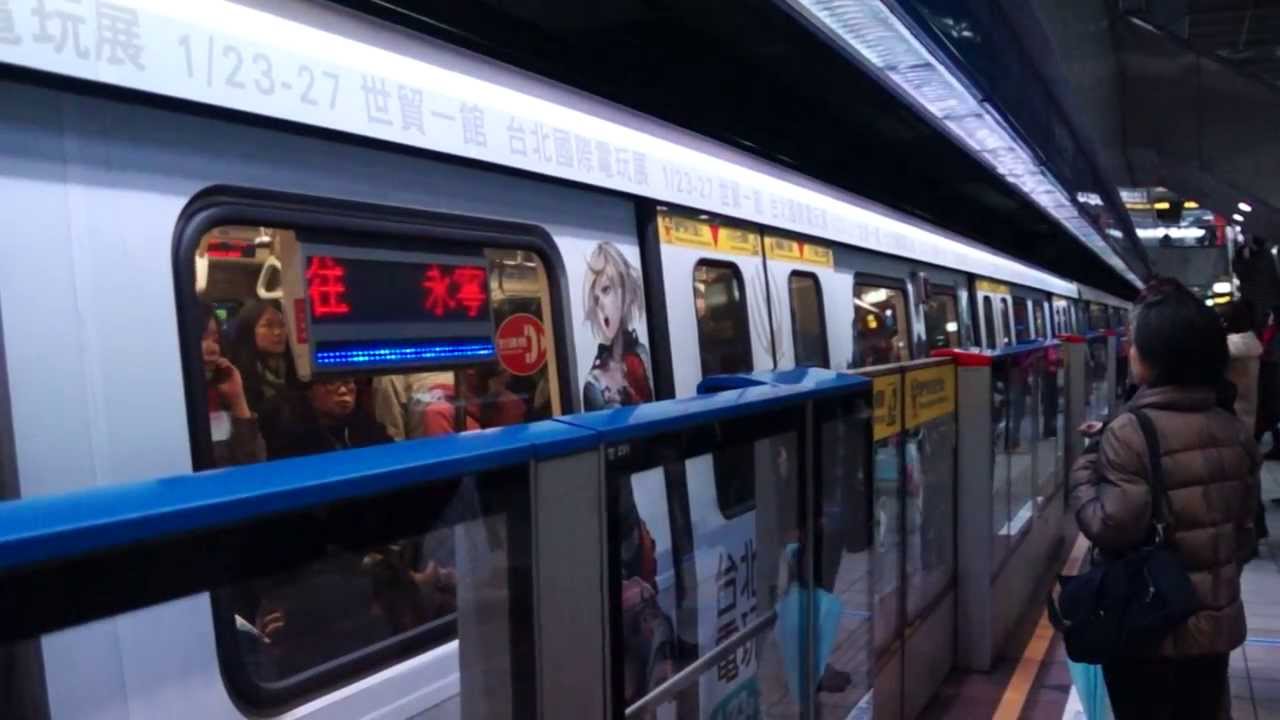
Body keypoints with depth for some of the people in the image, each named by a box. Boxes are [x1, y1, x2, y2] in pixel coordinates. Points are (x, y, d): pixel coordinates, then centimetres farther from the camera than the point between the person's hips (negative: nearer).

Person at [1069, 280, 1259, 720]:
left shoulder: (1129, 433, -22)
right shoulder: (1236, 432, 0)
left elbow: (1112, 527, -24)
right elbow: (1245, 528, 9)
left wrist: (1086, 465, -12)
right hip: (1216, 623, 6)